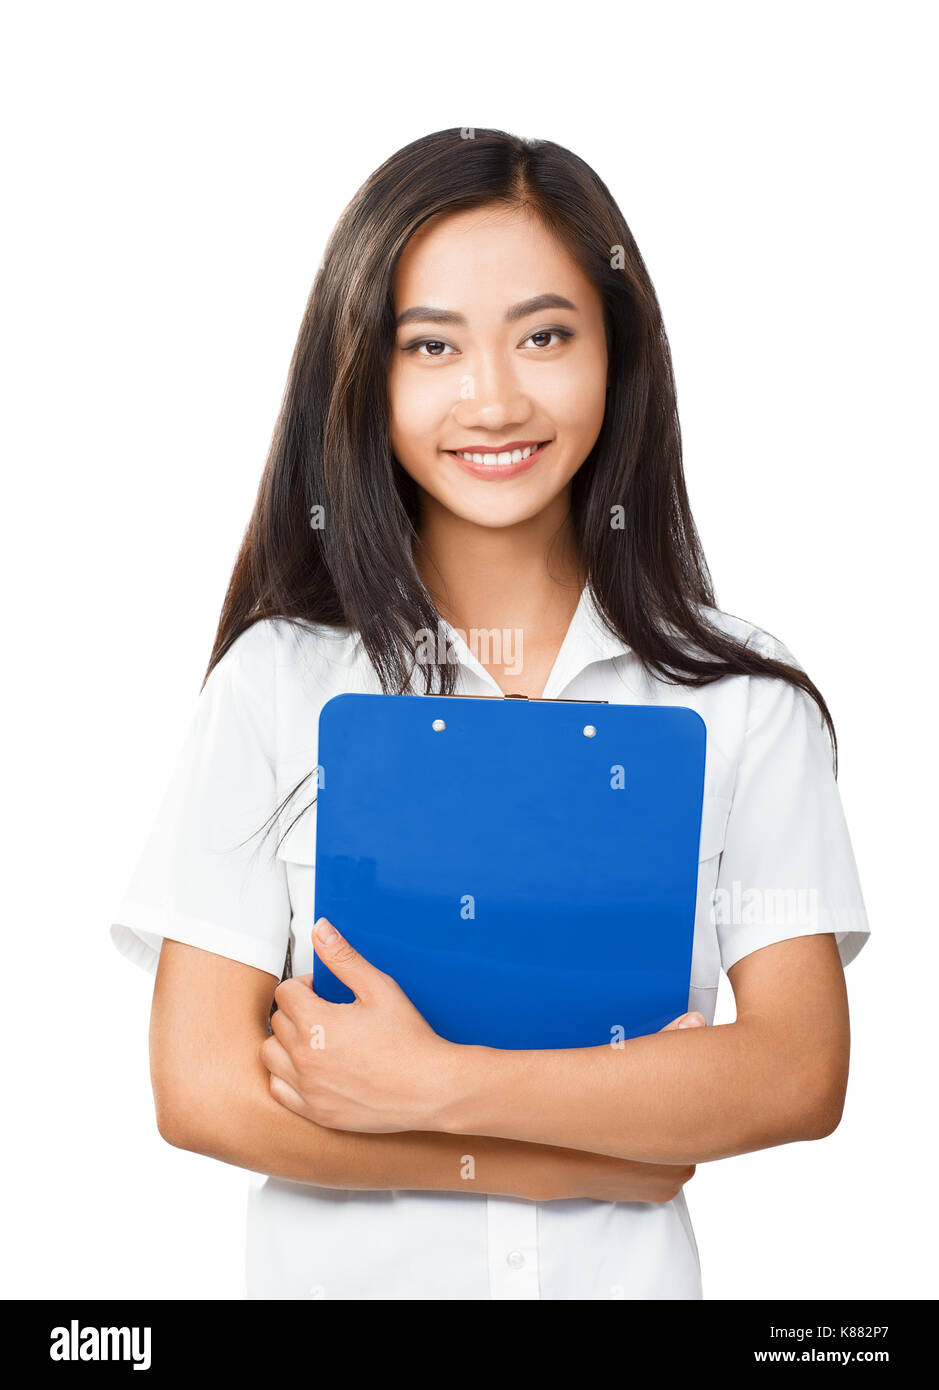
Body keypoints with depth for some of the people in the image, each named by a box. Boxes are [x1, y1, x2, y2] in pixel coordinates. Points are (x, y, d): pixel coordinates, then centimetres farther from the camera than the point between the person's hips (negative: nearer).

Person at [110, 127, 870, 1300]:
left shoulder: (740, 697, -8)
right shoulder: (278, 677, -11)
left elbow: (803, 1074, -14)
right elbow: (201, 1087, -15)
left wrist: (437, 1082, -22)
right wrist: (588, 1149, -16)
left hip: (629, 1269, 1)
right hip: (341, 1271, 0)